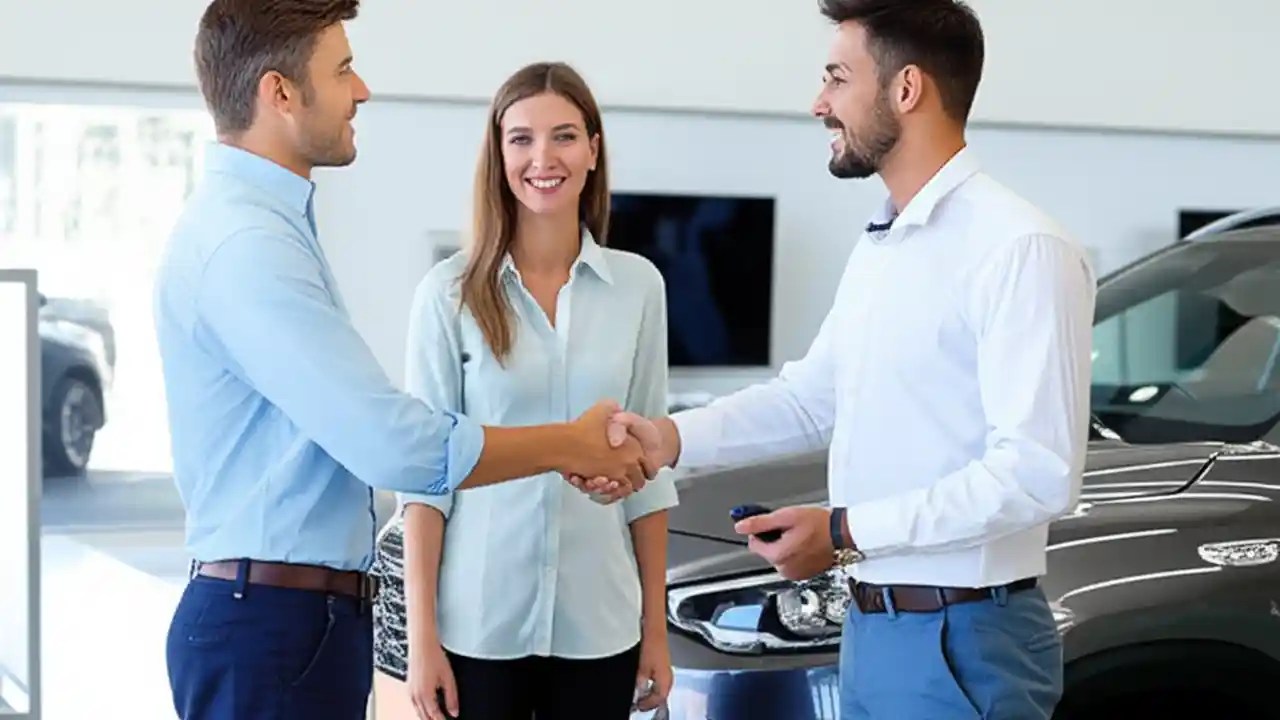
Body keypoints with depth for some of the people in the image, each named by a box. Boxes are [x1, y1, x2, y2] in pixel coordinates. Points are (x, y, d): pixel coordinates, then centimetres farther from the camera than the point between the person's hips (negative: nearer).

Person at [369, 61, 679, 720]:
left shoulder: (637, 285, 4)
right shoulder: (451, 292, -3)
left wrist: (655, 626, 6)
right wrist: (422, 635, -8)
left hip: (598, 622, 2)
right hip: (477, 620, -2)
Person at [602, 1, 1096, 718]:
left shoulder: (1019, 248, -18)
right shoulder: (878, 246, 13)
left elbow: (1039, 471, -23)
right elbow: (812, 396, 19)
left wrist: (848, 532, -21)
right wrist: (672, 436, 5)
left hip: (962, 644, -9)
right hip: (873, 630, 9)